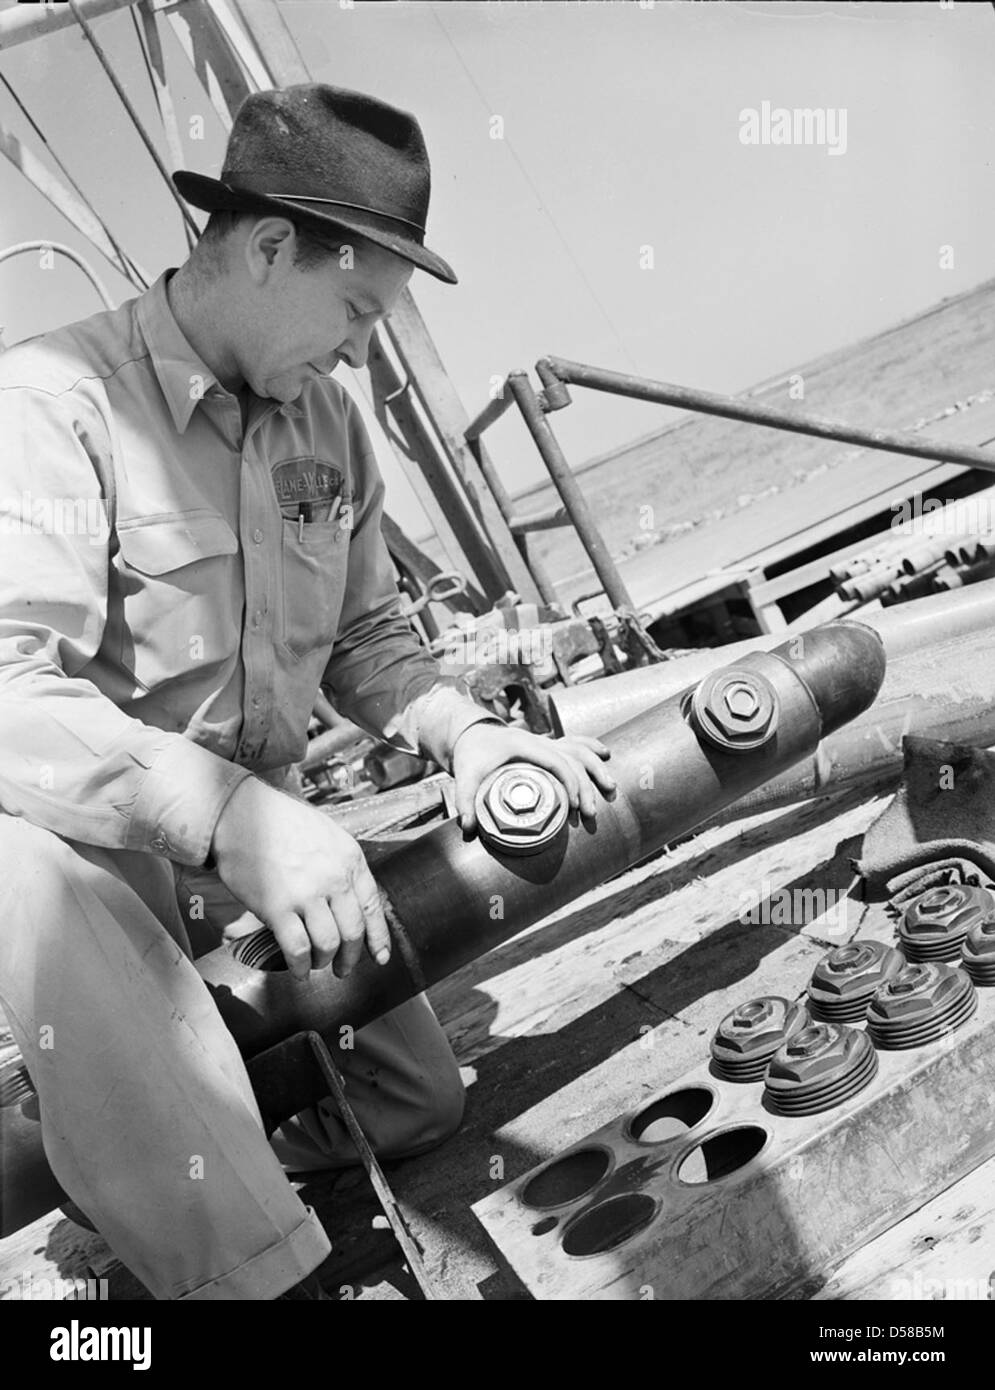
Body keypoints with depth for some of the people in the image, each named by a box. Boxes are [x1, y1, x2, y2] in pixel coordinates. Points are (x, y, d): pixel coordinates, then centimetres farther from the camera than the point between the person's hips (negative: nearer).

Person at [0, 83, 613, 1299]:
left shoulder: (329, 427, 2)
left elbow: (365, 636, 8)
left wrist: (461, 731, -11)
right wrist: (229, 817, -42)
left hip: (257, 844, 6)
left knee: (419, 1108, 9)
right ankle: (256, 1272, -28)